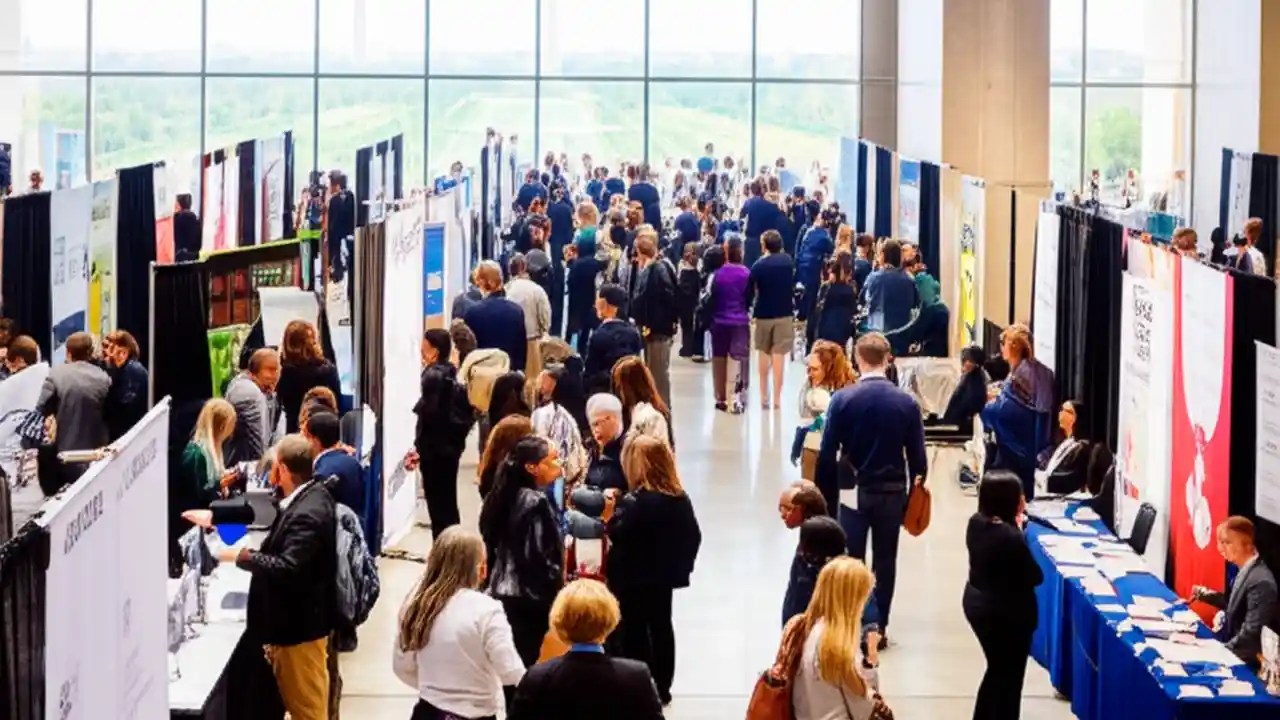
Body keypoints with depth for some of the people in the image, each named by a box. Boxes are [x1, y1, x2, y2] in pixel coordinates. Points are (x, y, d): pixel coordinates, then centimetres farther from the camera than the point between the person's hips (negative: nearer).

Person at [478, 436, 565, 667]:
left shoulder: (508, 495, 10)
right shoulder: (536, 502, -15)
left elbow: (493, 543, 14)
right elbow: (538, 556, -19)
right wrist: (559, 591, -9)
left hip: (504, 592, 8)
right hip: (530, 596, -8)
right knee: (526, 664, -5)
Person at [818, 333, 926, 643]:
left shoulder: (843, 399, -10)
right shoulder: (906, 402, -5)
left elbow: (827, 453, -8)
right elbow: (917, 455, -1)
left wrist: (825, 495, 2)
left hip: (854, 492, -1)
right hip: (892, 492, 1)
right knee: (885, 561, 9)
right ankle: (879, 627, 12)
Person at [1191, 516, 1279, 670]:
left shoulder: (1260, 581, -25)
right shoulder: (1244, 570, 5)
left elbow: (1251, 634, -26)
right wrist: (1206, 594, 9)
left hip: (1246, 663, -9)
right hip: (1234, 652, 9)